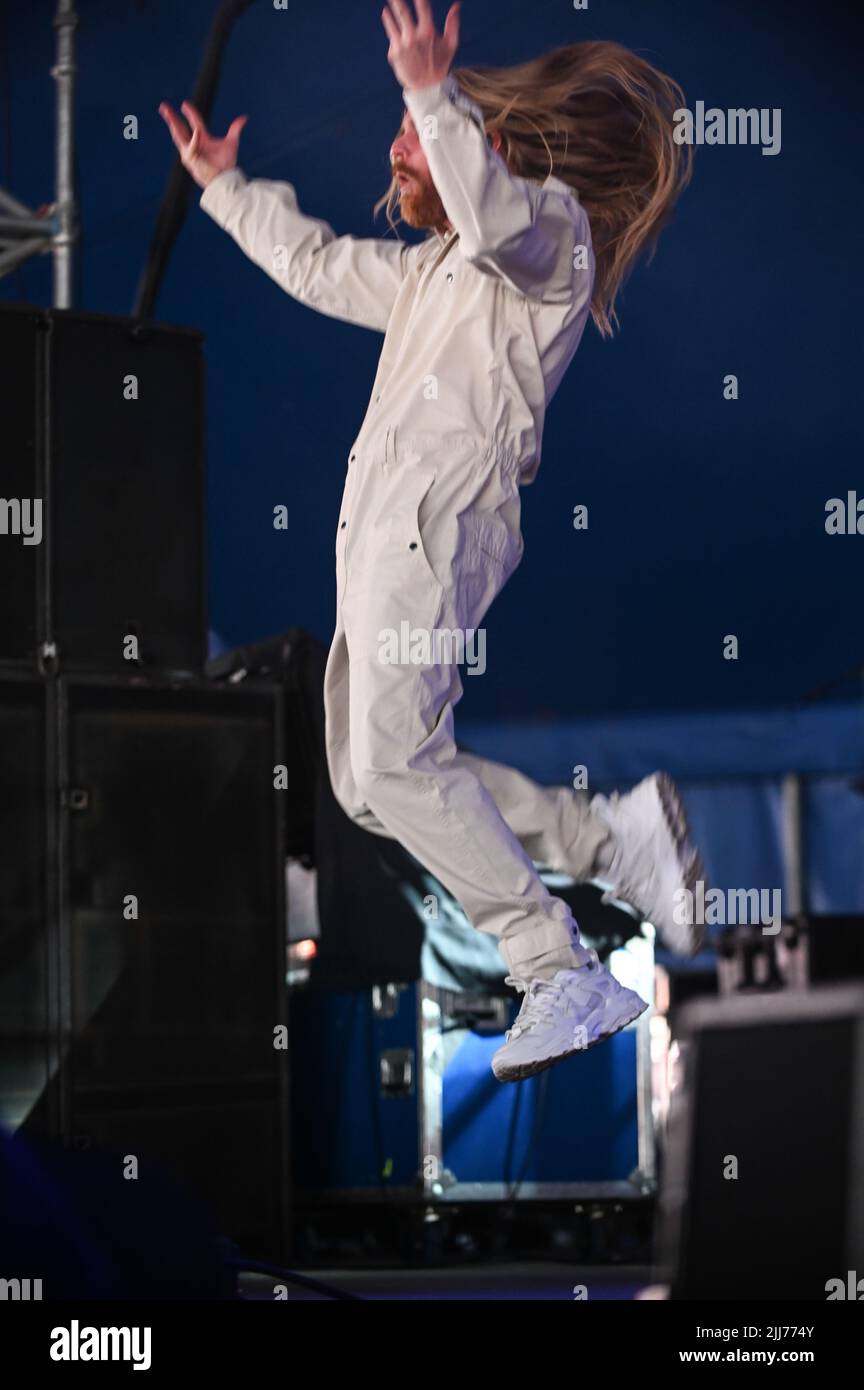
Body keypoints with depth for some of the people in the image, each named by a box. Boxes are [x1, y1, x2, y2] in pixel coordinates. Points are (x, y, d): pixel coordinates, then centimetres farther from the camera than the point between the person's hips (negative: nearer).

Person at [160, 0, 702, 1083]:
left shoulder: (551, 225, 2)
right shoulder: (432, 271, 31)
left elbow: (495, 214, -24)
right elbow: (318, 265, 45)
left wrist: (435, 97, -35)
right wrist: (224, 186, 49)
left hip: (438, 517, -10)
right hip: (379, 531, 10)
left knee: (396, 759, -21)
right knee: (368, 781, 5)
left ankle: (563, 978, -21)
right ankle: (615, 838, 4)